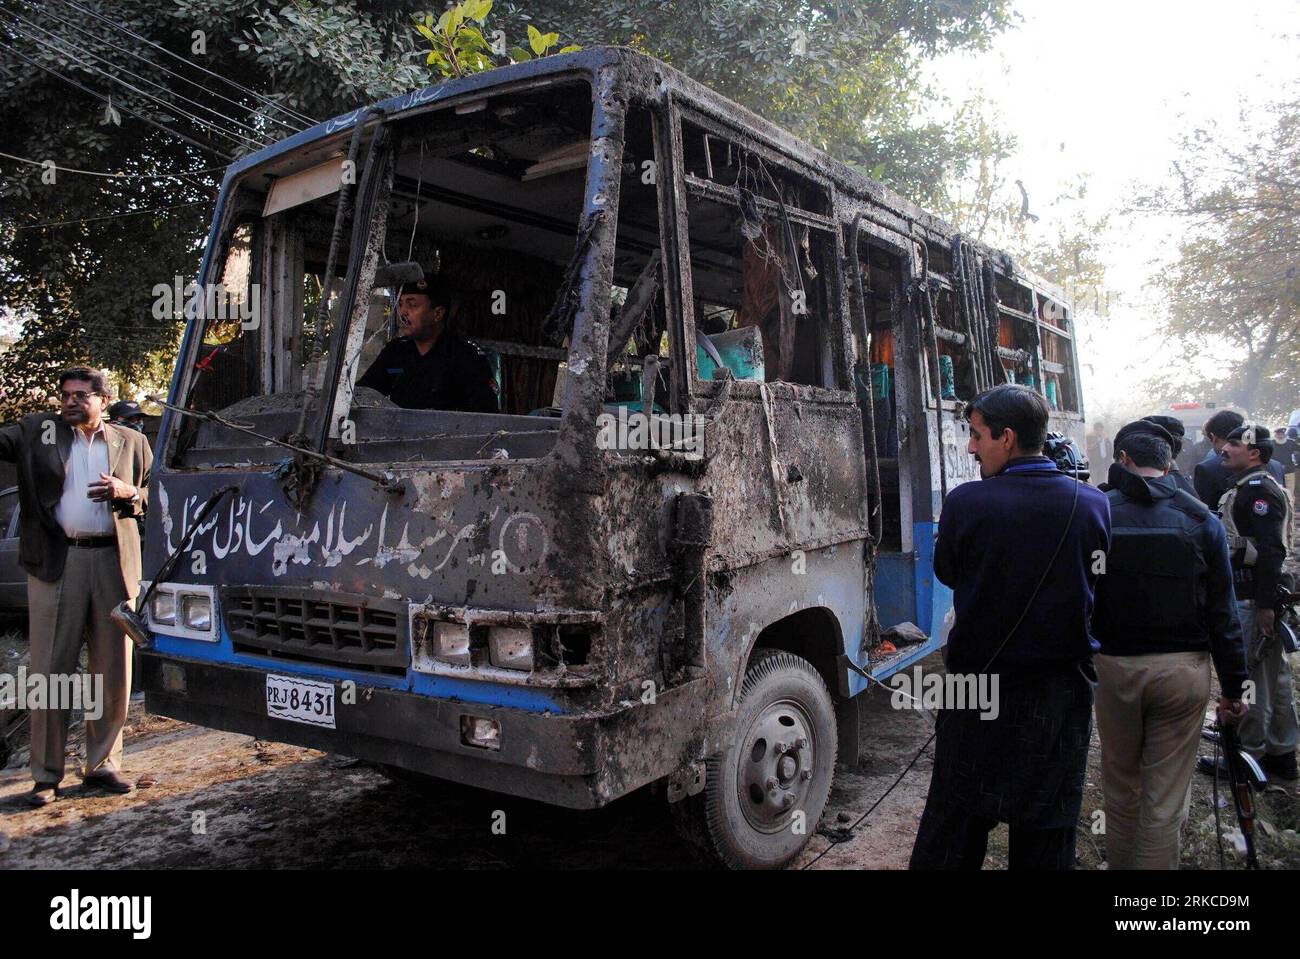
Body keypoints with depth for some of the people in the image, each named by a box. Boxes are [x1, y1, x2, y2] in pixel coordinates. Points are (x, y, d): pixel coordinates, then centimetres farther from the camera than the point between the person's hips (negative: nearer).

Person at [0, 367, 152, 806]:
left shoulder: (132, 442, 13)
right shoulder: (36, 431, 10)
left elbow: (156, 497, 14)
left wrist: (127, 493, -6)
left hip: (114, 563, 2)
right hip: (56, 563, -1)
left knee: (113, 671, 6)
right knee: (50, 670, 1)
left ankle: (103, 764, 20)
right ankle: (45, 775, 12)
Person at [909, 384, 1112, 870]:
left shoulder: (966, 502, -18)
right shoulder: (1094, 504, -7)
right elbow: (1099, 588, 6)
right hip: (1063, 693, 3)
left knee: (954, 829, 12)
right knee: (1047, 836, 16)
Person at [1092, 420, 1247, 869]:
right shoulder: (1200, 519, -3)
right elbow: (1222, 611, -2)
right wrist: (1233, 685, 5)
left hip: (1114, 666, 0)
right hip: (1182, 668, 0)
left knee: (1120, 791, 16)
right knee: (1165, 800, 7)